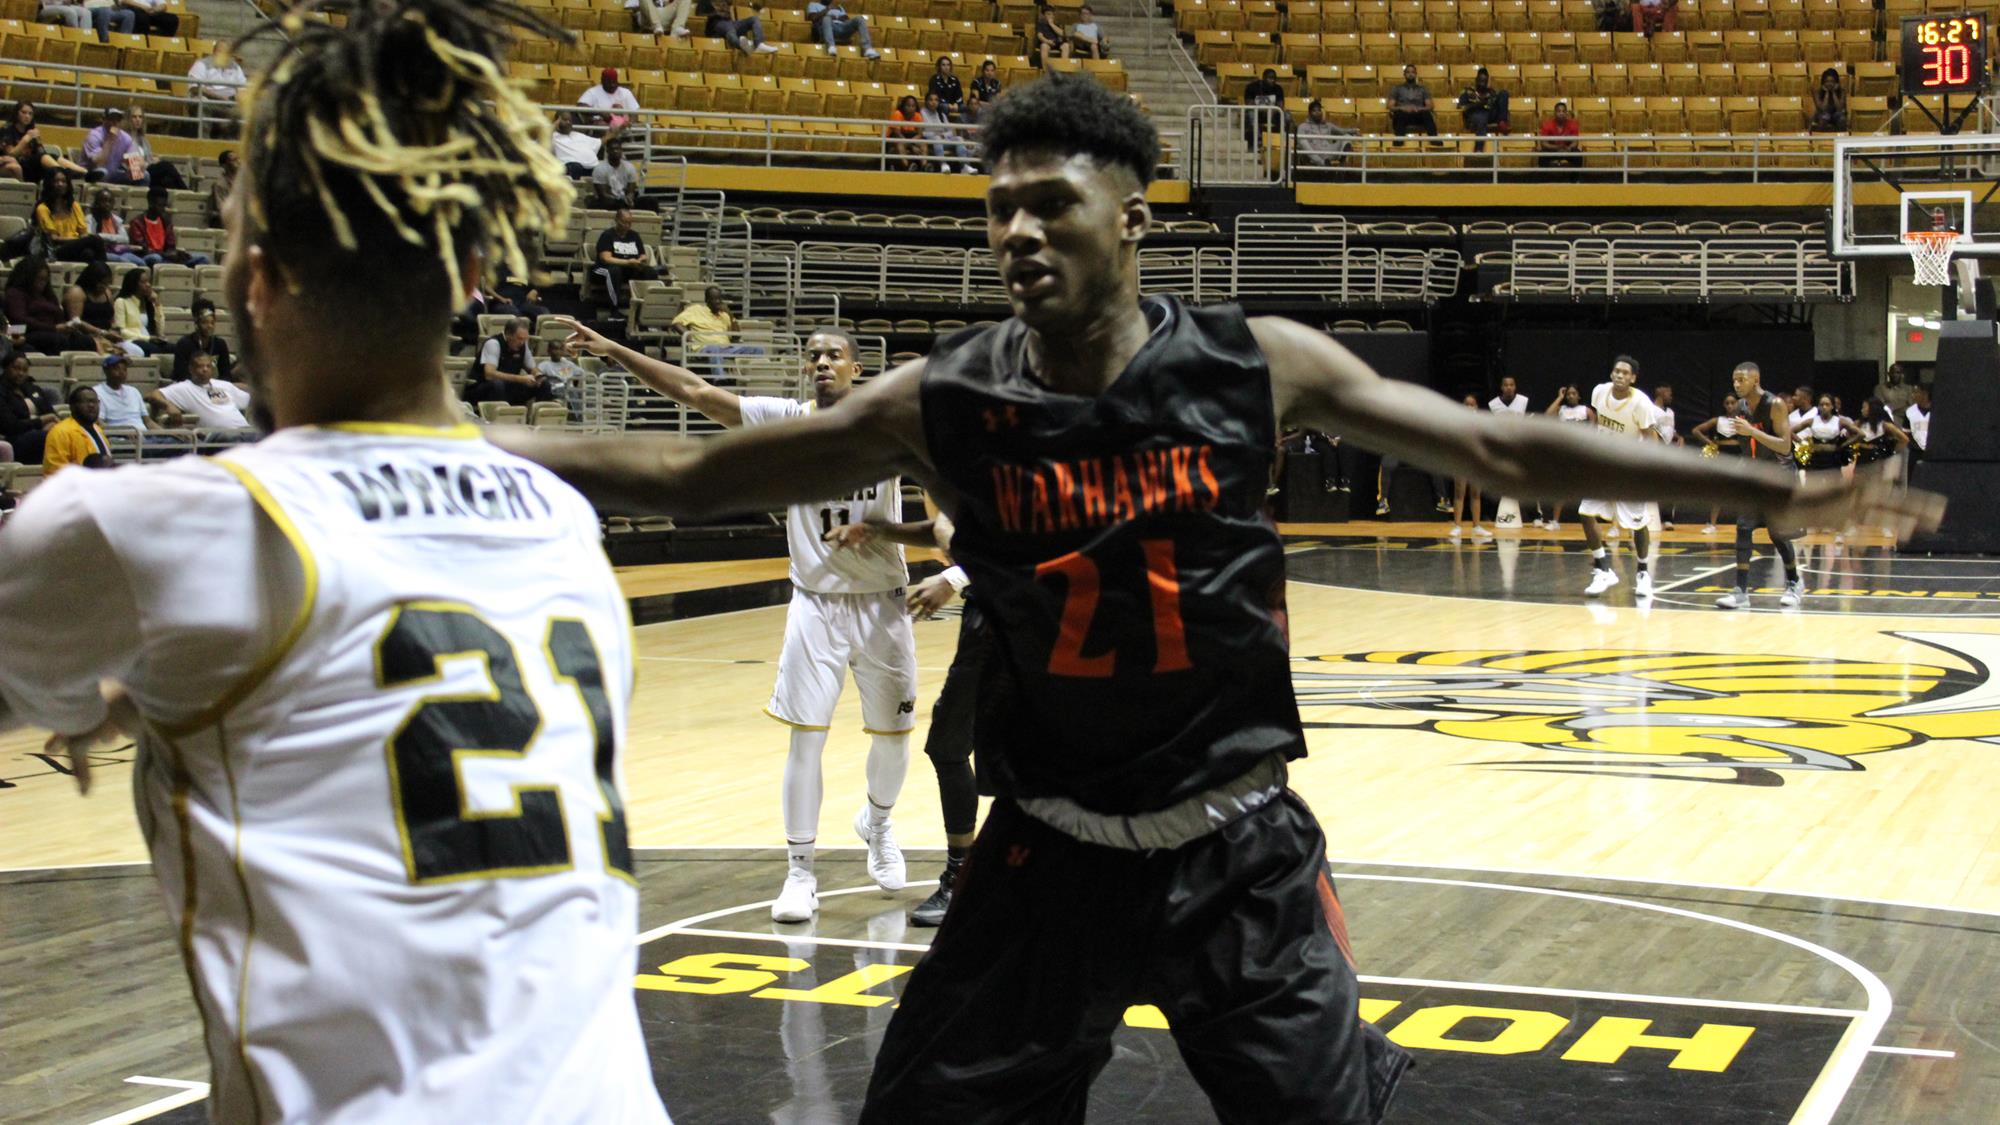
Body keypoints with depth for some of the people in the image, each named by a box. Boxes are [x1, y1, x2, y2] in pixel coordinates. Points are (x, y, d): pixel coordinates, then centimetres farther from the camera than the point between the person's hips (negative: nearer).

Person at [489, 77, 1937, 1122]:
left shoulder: (1258, 366, -9)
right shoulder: (943, 403, -9)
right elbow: (694, 471, -1)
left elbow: (1503, 448, -3)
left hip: (1238, 847, 0)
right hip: (1049, 853, 1)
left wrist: (1777, 489, -6)